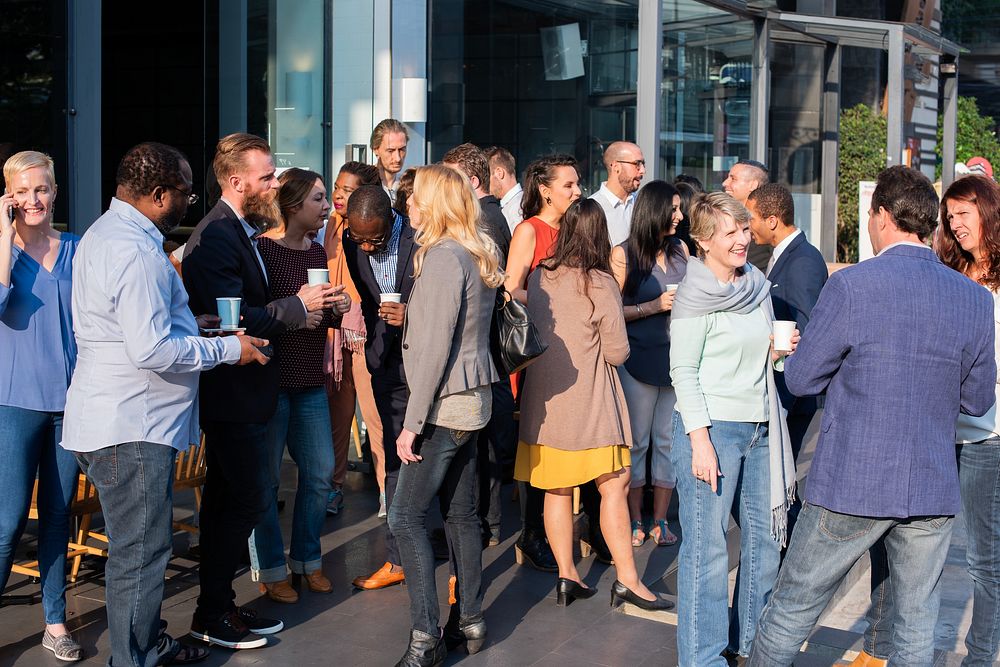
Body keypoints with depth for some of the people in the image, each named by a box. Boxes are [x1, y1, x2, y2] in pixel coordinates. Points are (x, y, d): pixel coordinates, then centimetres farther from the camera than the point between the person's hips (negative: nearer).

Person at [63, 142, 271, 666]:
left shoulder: (105, 233, 14)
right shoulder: (136, 251, -21)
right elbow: (152, 350, -26)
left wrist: (184, 324, 18)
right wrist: (228, 349, -15)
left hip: (116, 420, 11)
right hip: (131, 427, -11)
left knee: (140, 548, 22)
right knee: (139, 554, 0)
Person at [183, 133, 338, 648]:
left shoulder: (240, 231, 14)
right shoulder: (218, 236, -18)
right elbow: (232, 320, -26)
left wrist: (300, 304, 4)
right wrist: (298, 305, -16)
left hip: (238, 393, 10)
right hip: (232, 395, -10)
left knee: (227, 502, 15)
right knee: (248, 501, -5)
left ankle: (218, 606, 26)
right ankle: (211, 615, 8)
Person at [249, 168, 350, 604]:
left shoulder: (317, 252, 11)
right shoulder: (262, 249, -11)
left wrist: (337, 309, 0)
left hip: (310, 381, 7)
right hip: (270, 378, -7)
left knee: (319, 474, 10)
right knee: (266, 477, 3)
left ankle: (307, 559, 26)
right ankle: (269, 570, 17)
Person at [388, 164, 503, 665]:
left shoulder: (444, 257, -17)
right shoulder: (480, 254, 11)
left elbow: (435, 347, -20)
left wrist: (413, 422, -18)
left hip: (445, 404, -10)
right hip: (471, 400, 10)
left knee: (407, 517, -6)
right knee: (461, 513, 14)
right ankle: (471, 621, 22)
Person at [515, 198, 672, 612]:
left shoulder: (538, 277, 3)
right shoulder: (601, 285, -11)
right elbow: (618, 352, -8)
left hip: (543, 400, 5)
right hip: (588, 403, -5)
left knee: (557, 490, 10)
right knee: (614, 486, 1)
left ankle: (566, 575, 14)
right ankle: (627, 578, 1)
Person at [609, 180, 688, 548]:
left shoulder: (680, 250, 9)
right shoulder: (623, 255, -5)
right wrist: (653, 306, -15)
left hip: (676, 357, 4)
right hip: (639, 361, -4)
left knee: (669, 440, 7)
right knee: (637, 441, 5)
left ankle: (660, 520, 18)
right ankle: (635, 521, 17)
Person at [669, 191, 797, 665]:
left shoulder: (757, 285, 10)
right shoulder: (696, 296, -10)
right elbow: (683, 372, -12)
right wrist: (700, 441, -17)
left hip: (759, 428, 7)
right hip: (712, 426, -7)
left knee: (765, 537, 13)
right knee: (706, 546, -1)